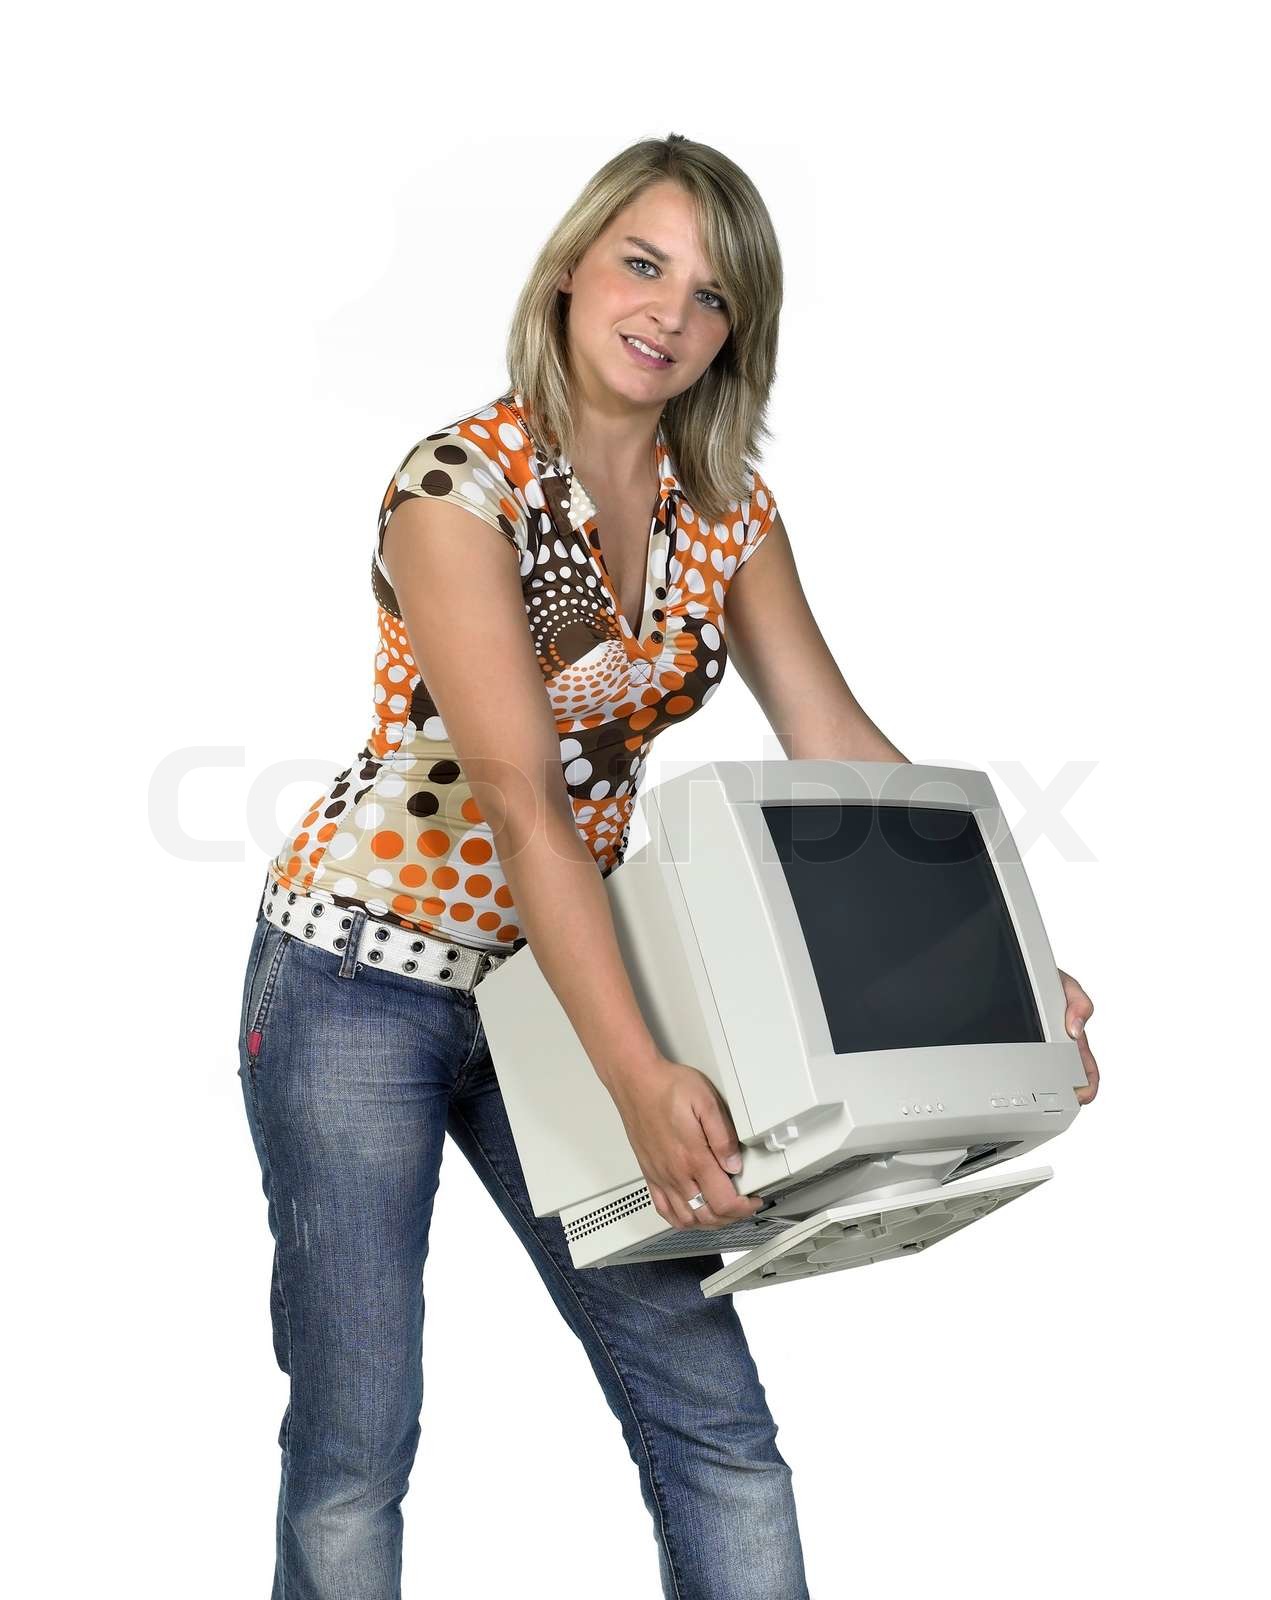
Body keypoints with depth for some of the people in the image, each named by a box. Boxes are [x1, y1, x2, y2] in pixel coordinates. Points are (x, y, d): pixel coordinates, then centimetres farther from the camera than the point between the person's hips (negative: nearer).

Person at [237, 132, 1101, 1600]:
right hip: (363, 980, -5)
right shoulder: (461, 484, -17)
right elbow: (523, 801, -26)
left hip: (555, 978, 5)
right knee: (354, 1441, 1)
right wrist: (640, 1076, -34)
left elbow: (843, 753, 4)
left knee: (719, 1429, 1)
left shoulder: (728, 515, 3)